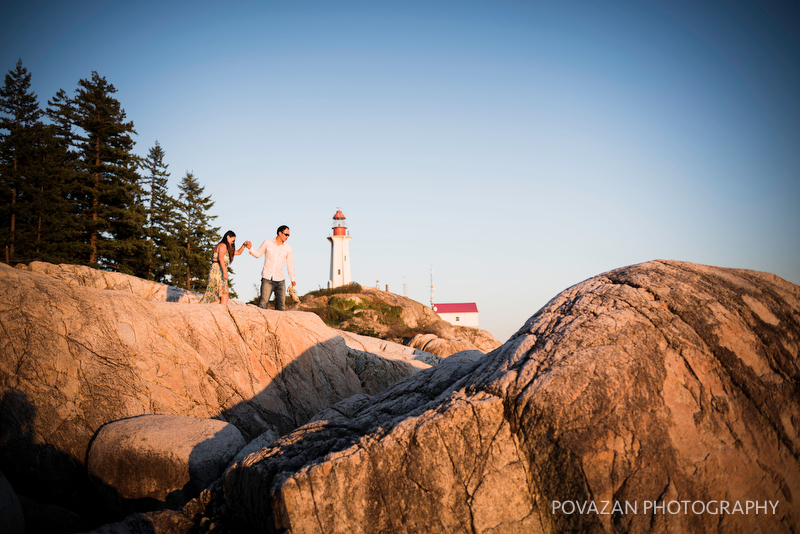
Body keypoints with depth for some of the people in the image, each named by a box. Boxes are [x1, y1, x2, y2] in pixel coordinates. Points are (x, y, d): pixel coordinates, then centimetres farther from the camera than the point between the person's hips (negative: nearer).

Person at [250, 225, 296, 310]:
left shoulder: (288, 247, 3)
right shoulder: (267, 243, 0)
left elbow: (290, 263, 13)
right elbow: (258, 254, 10)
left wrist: (292, 278, 15)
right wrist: (250, 248, -9)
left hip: (280, 280, 2)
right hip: (267, 278, -2)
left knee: (281, 304, 0)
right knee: (263, 302, -9)